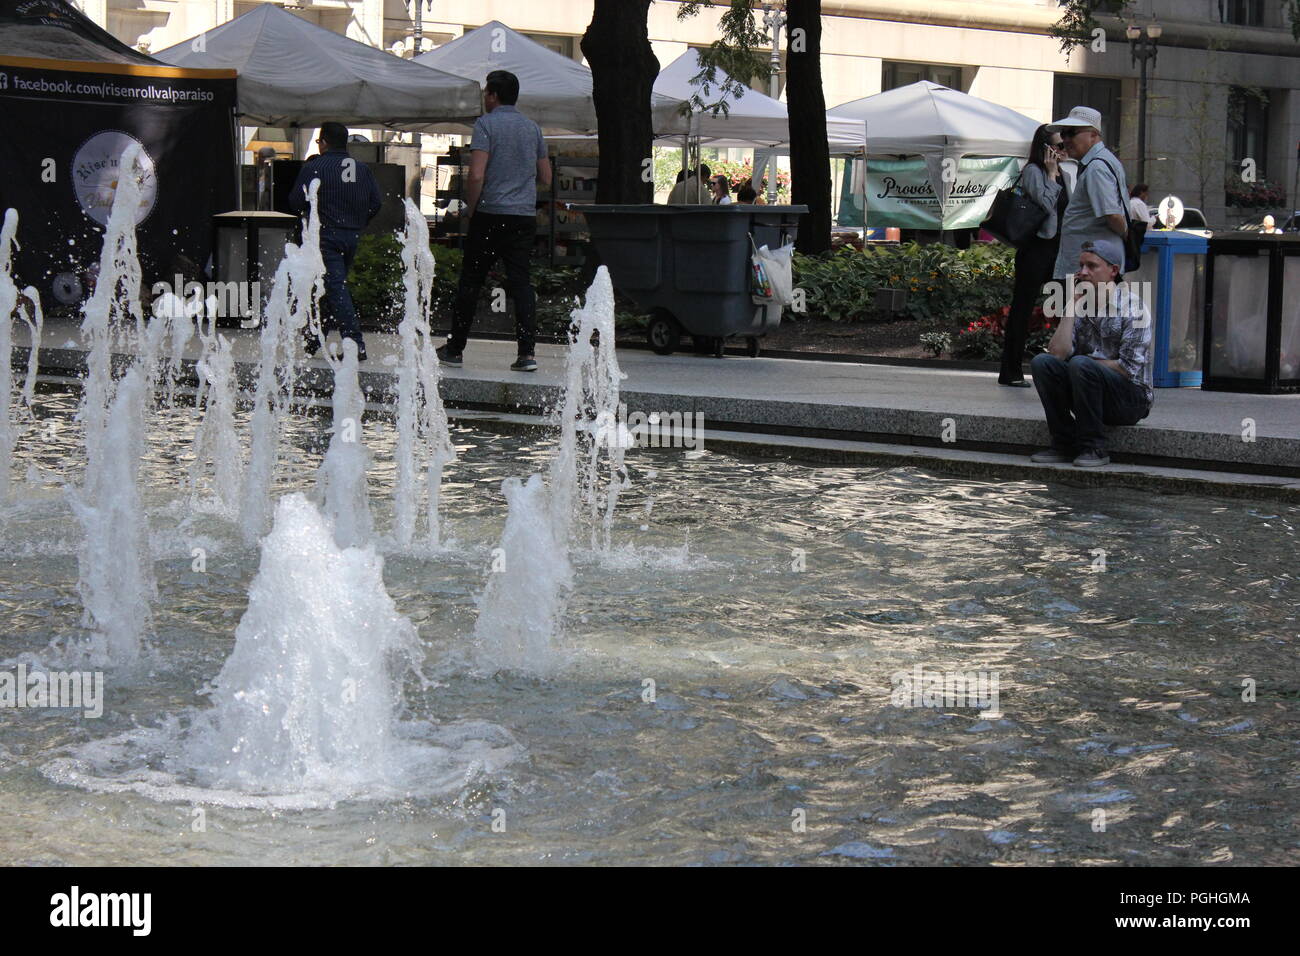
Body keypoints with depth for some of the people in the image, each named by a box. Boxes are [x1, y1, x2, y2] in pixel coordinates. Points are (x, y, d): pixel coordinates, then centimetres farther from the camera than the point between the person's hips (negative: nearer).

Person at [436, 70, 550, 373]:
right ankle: (527, 352, -8)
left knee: (470, 282, 6)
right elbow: (546, 179, 16)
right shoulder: (532, 128, 12)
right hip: (525, 216, 4)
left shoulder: (486, 124, -6)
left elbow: (476, 175, -16)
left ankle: (455, 349, 12)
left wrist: (469, 209, -3)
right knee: (521, 282, 2)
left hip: (490, 214, -4)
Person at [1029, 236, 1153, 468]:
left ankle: (1093, 447, -21)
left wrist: (1086, 363, -9)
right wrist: (1072, 305, -9)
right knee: (1042, 362, -16)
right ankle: (1065, 444, -11)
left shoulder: (1132, 307, -10)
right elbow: (1058, 353, -10)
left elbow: (1129, 369, -16)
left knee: (1080, 365, -31)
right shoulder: (1080, 306, 6)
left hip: (1131, 400, -5)